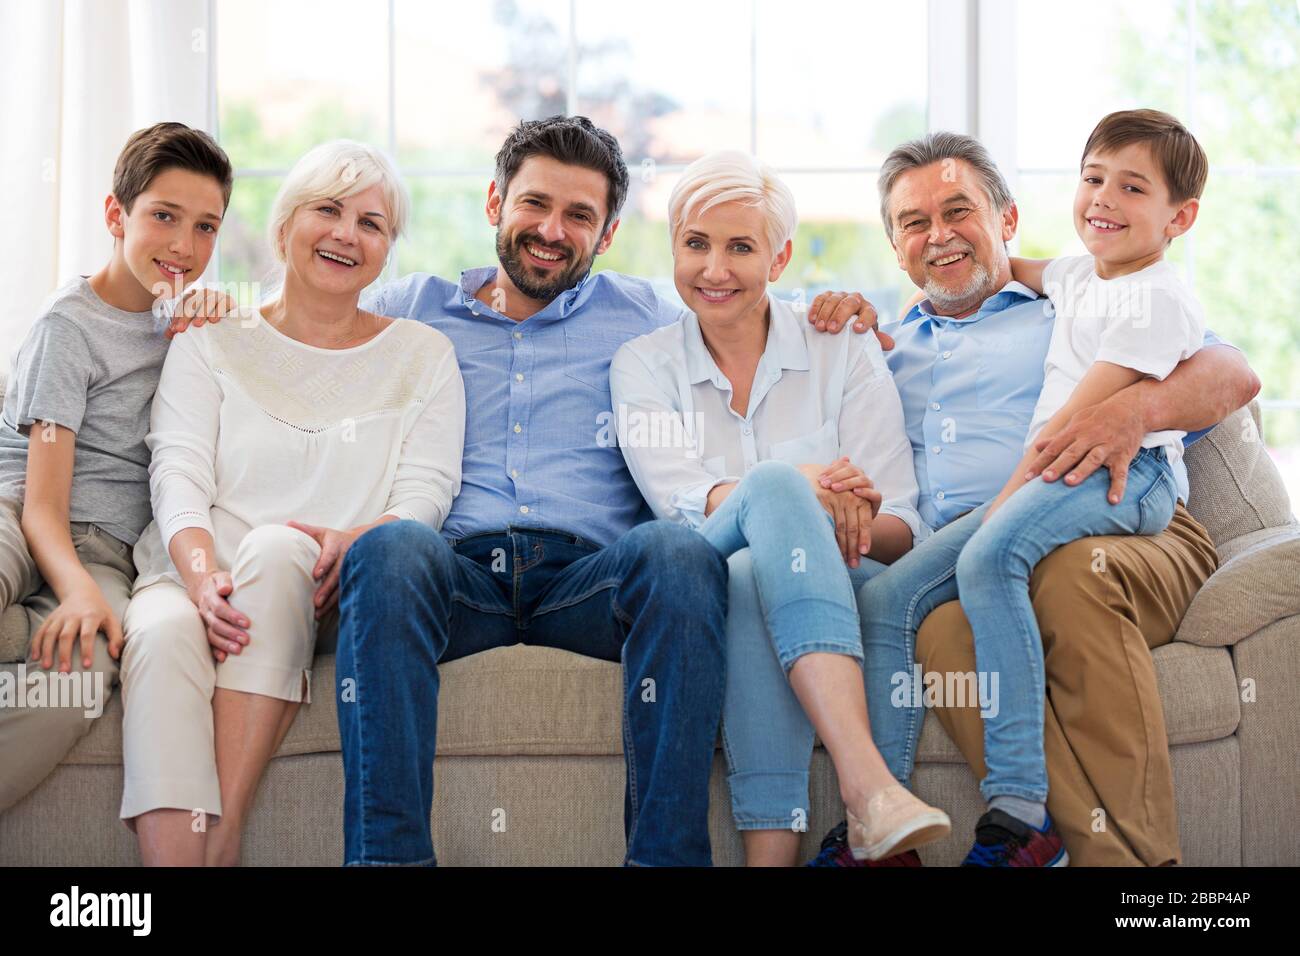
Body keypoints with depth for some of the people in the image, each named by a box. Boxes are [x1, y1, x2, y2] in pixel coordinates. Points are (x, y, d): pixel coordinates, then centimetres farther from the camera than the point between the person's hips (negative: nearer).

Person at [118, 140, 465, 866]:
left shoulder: (423, 356, 16)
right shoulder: (209, 345, 17)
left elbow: (424, 495, 4)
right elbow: (178, 479, 2)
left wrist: (354, 541, -21)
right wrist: (204, 577, -20)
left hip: (333, 598, 0)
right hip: (204, 583, 1)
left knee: (277, 548, -35)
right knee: (164, 631, -34)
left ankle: (223, 834, -37)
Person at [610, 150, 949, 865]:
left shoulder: (845, 354, 9)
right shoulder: (642, 365, 11)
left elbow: (900, 530, 1)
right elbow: (682, 501, -8)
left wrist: (857, 524, -25)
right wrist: (803, 491, -28)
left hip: (841, 589, 1)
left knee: (751, 583, -37)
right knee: (776, 488, -35)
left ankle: (769, 848, -46)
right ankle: (867, 787, -51)